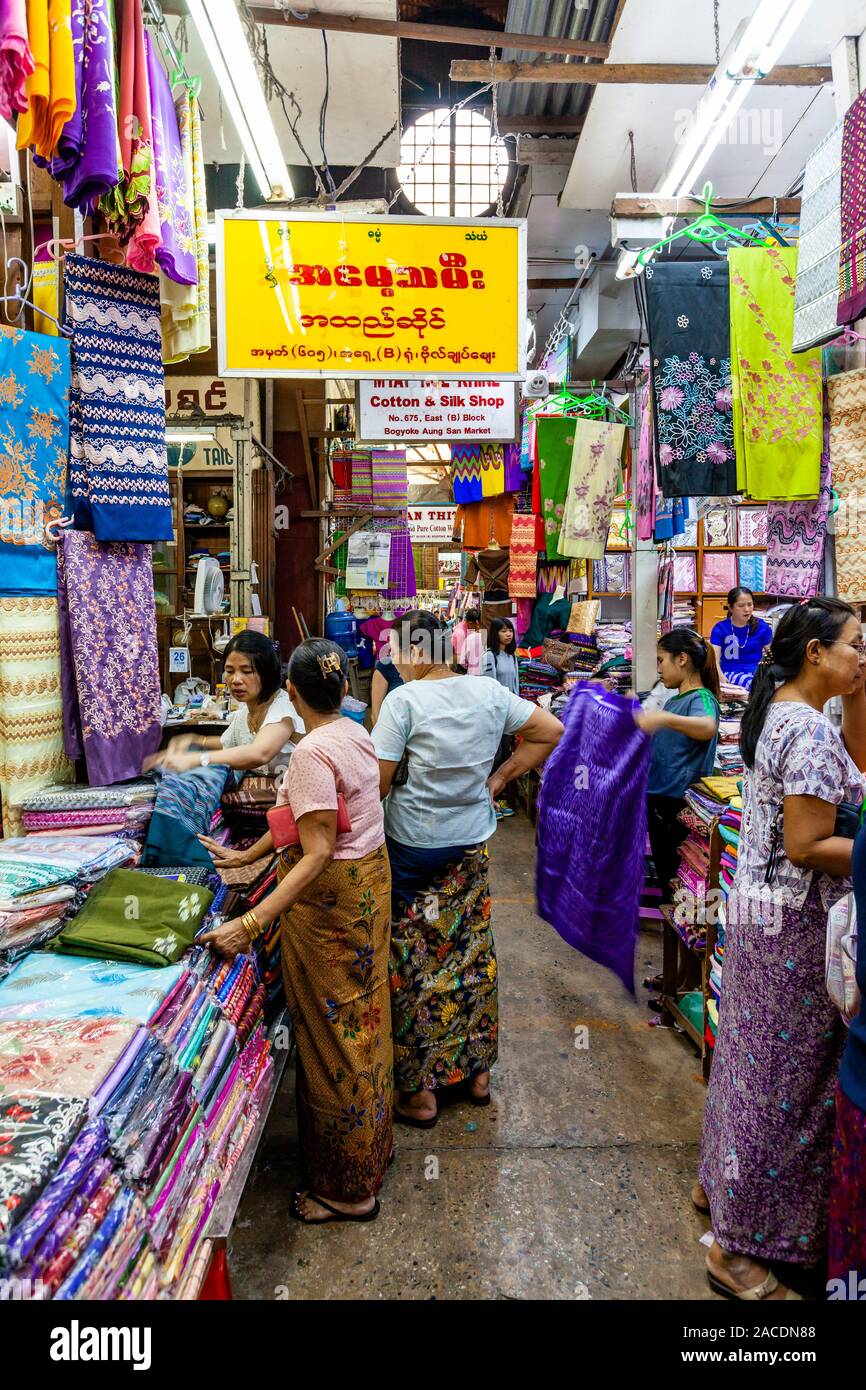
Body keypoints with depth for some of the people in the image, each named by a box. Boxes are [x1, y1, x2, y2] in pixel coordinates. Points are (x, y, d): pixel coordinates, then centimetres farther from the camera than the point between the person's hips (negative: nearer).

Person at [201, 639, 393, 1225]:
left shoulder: (313, 752, -25)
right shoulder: (357, 733, 2)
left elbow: (318, 855, -28)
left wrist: (250, 923, -31)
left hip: (331, 898, -9)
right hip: (369, 883, 9)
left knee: (333, 1037, 6)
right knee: (363, 1020, 23)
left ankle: (347, 1190, 23)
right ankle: (372, 1142, 43)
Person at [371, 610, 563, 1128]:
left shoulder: (405, 700, -16)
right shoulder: (491, 692, -1)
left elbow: (380, 780, -18)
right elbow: (552, 731, 7)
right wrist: (498, 778, 8)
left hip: (413, 847, -5)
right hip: (473, 845, 5)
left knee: (415, 964, 7)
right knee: (473, 950, 17)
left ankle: (419, 1090, 18)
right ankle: (477, 1071, 31)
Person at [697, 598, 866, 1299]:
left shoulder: (775, 713, 8)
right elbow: (807, 847, -24)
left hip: (758, 907, 10)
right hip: (797, 922, -10)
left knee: (753, 1054, 22)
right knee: (787, 1076, 2)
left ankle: (720, 1182, 41)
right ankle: (740, 1247, 16)